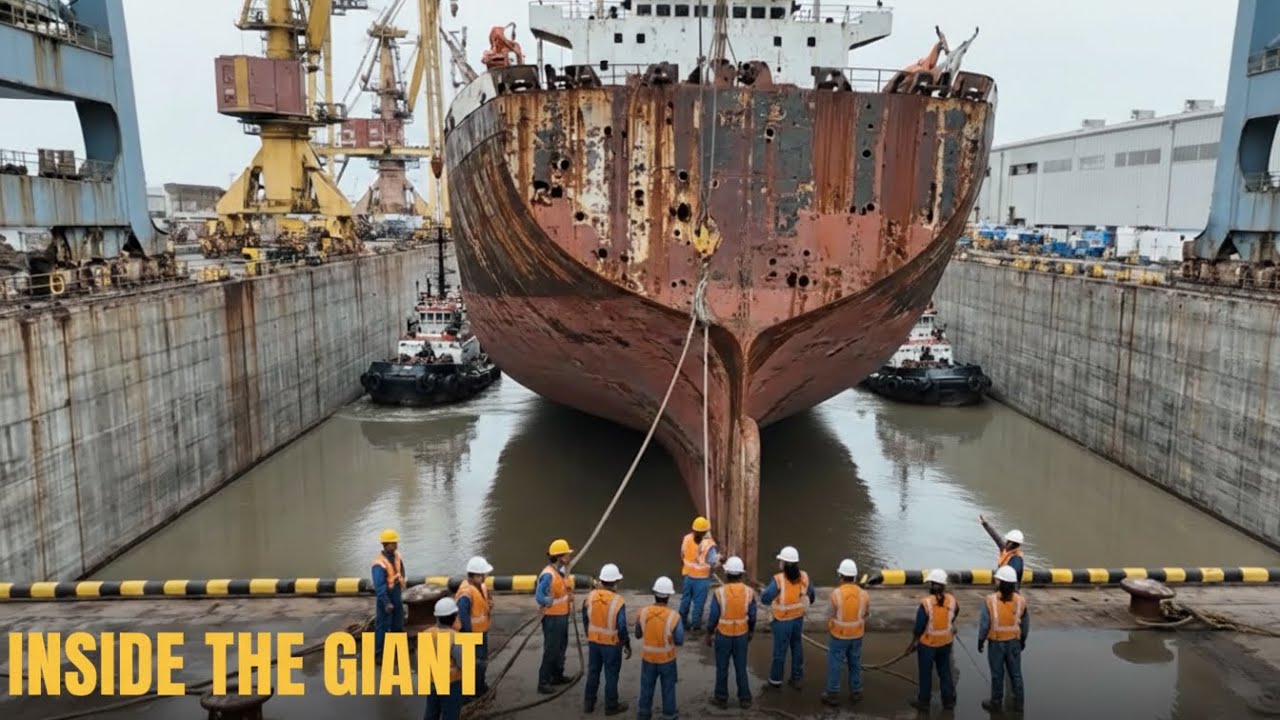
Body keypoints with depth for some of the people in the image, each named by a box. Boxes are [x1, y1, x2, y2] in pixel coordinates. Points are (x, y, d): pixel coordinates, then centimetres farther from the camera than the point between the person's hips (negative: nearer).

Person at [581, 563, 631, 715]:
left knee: (593, 672, 18)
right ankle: (611, 706, 22)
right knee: (611, 675, 10)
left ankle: (589, 703, 28)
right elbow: (622, 627, -18)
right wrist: (627, 645, -4)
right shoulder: (618, 601, -23)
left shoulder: (590, 596, -8)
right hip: (612, 644, -4)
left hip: (593, 641, 5)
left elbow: (585, 620, 4)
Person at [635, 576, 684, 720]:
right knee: (668, 687, 18)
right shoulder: (674, 616, -25)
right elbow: (679, 641, -16)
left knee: (647, 686, 20)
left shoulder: (643, 613, -17)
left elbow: (638, 634, -2)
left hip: (648, 657, 2)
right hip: (667, 659, -2)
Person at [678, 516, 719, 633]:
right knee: (698, 602, 10)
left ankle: (682, 622, 32)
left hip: (687, 575, 4)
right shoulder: (709, 544, -22)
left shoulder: (686, 539, -10)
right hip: (701, 578, -4)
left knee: (685, 599, 20)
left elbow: (682, 557, 3)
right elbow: (713, 564, -15)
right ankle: (695, 626, 19)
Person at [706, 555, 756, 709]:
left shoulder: (719, 592, -20)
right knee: (741, 668, 15)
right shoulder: (749, 592, -11)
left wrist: (709, 634, 1)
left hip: (723, 635, -2)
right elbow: (752, 616, -1)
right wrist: (751, 631, 16)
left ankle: (722, 698, 23)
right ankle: (744, 699, 23)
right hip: (742, 635, 2)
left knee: (722, 668, 12)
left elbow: (713, 617, -13)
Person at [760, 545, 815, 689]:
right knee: (797, 647, 19)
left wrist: (762, 593, -5)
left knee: (780, 650, 10)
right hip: (798, 618, 4)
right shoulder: (804, 577, -9)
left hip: (782, 620, -4)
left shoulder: (778, 579, -25)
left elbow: (765, 599, -28)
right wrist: (809, 601, 30)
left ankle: (776, 679, 24)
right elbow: (810, 594, 8)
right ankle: (797, 678, 28)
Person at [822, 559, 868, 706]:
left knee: (834, 664, 10)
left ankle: (832, 695, 16)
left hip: (839, 635, -3)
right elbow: (864, 614, 3)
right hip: (856, 635, 3)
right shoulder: (862, 593, -12)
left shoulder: (836, 593, -23)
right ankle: (856, 692, 29)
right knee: (855, 663, 19)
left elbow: (833, 615, -14)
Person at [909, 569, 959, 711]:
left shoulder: (926, 602, -24)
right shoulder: (951, 600, -10)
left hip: (927, 643, -4)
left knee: (925, 673, 12)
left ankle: (924, 701, 22)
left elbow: (919, 626, -18)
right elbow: (954, 615, 9)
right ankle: (949, 700, 29)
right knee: (945, 671, 20)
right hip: (946, 642, 4)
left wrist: (914, 642, -3)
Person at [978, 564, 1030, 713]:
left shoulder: (991, 600, -20)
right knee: (1015, 673, 16)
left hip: (996, 642, -3)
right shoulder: (1020, 600, -9)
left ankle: (996, 703, 23)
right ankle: (1018, 703, 26)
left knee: (997, 674, 11)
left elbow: (984, 623, -14)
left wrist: (981, 640, 1)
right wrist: (1023, 639, 19)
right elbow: (1026, 622, 3)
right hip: (1014, 641, 3)